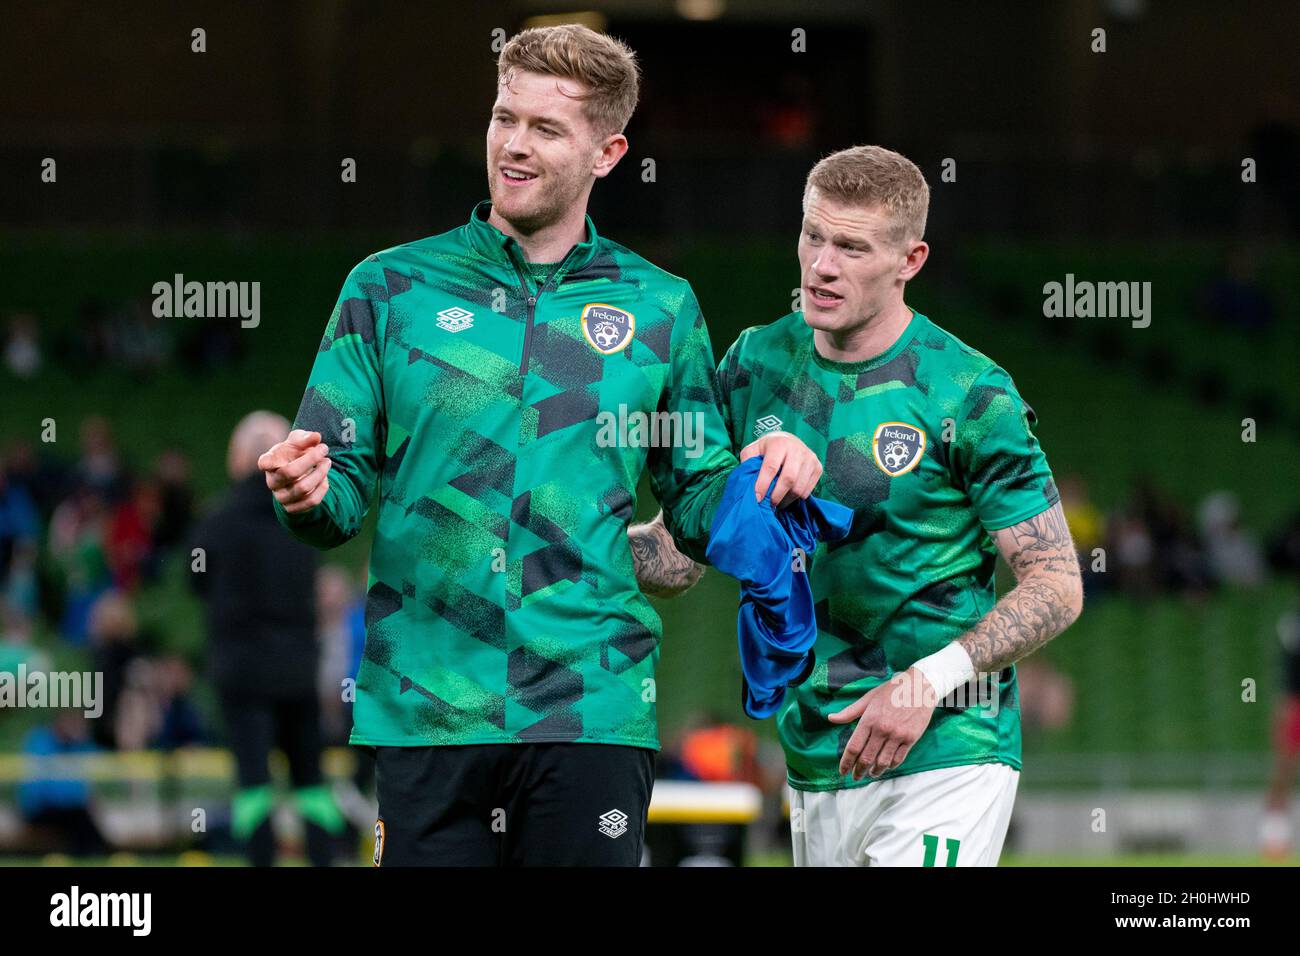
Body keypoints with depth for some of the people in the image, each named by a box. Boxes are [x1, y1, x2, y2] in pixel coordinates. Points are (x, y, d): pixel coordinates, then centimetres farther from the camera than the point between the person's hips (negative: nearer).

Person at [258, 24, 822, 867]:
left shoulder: (659, 308, 11)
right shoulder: (390, 289, 8)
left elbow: (700, 509, 15)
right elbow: (344, 491, 6)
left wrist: (770, 473, -5)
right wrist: (309, 494, -16)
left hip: (592, 706, 0)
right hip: (426, 701, 0)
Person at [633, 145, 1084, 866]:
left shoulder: (969, 394, -9)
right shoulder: (755, 365, 6)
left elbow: (1057, 586, -7)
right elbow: (684, 549, 11)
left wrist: (931, 680, -18)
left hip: (943, 753, -5)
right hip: (813, 764, 6)